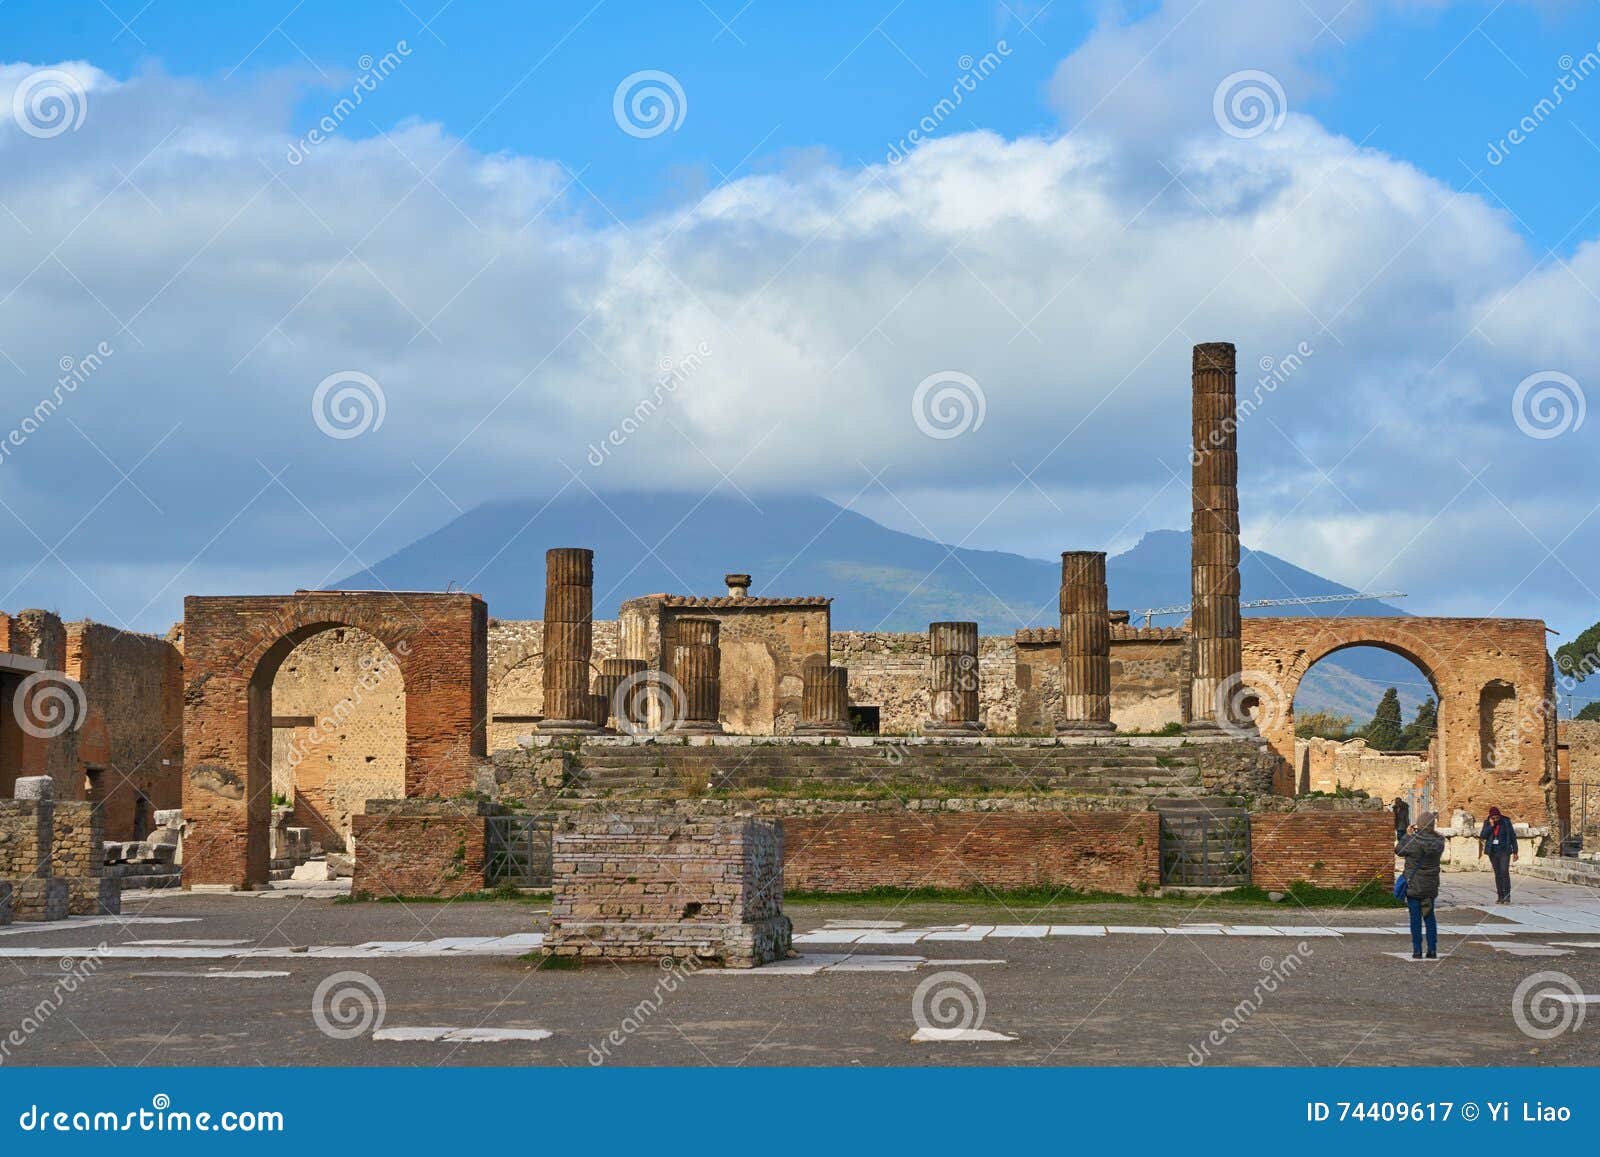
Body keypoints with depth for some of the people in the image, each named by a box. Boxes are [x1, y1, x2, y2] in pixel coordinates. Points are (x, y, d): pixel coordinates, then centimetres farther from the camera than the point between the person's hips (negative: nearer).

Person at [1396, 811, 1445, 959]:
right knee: (1429, 916, 13)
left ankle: (1417, 951, 1)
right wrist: (1416, 834, 13)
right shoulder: (1438, 841, -5)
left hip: (1413, 884, -4)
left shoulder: (1413, 840, -16)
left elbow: (1399, 850, -2)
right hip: (1431, 885, 4)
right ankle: (1432, 950, 11)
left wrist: (1408, 834, 6)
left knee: (1416, 917, 2)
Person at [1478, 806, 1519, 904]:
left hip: (1504, 851, -3)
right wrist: (1491, 825, -17)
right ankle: (1500, 896, 9)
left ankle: (1507, 896, -14)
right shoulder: (1487, 823, 2)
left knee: (1505, 872, -15)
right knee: (1498, 874, 5)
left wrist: (1515, 852, -2)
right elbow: (1483, 836, -9)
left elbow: (1513, 837, 0)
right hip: (1493, 852, 3)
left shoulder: (1506, 823, -6)